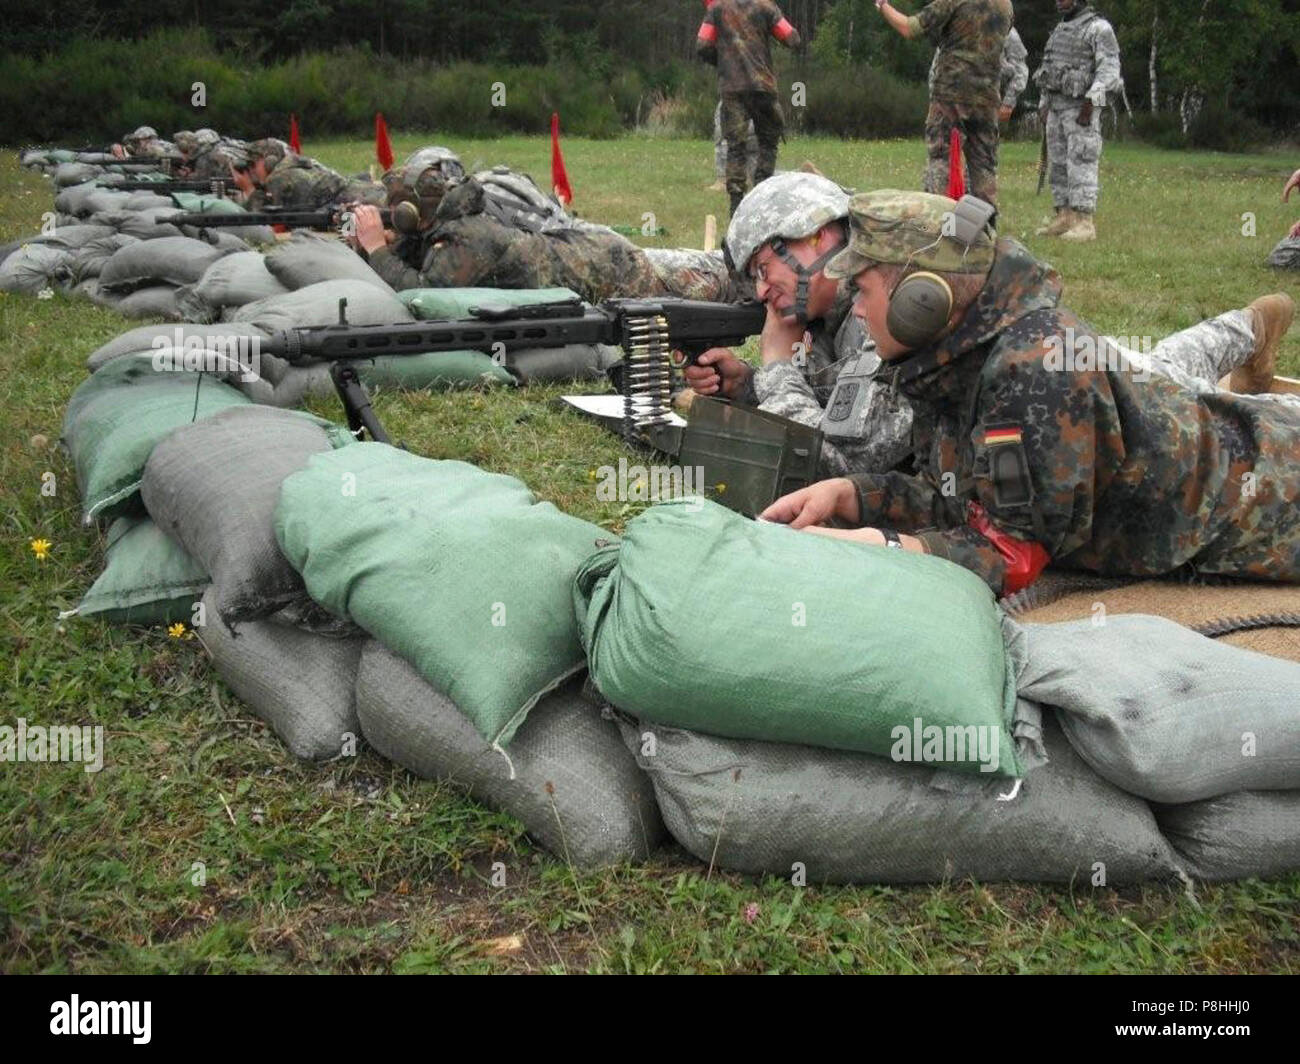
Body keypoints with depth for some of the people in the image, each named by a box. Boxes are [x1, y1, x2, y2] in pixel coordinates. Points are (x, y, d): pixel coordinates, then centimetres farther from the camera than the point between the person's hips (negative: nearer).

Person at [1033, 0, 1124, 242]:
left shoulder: (1099, 28, -8)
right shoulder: (1059, 31, 17)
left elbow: (1109, 69, -16)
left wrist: (1090, 101, -25)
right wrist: (1045, 106, 14)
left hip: (1082, 109, -8)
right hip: (1057, 108, 8)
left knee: (1080, 166, -12)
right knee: (1058, 165, 5)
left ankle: (1085, 224, -12)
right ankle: (1064, 219, 9)